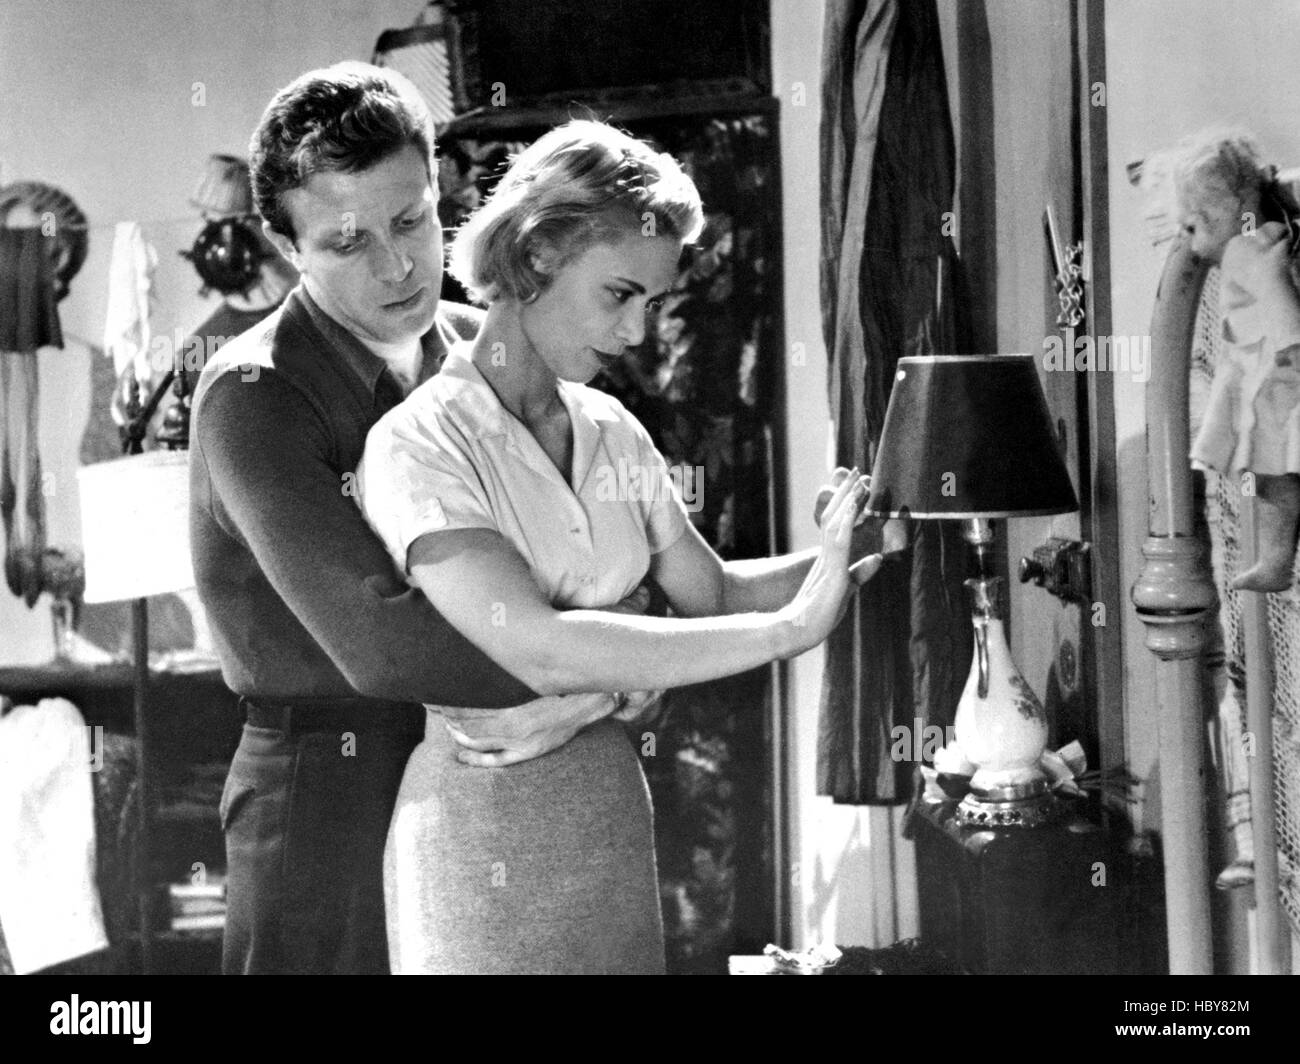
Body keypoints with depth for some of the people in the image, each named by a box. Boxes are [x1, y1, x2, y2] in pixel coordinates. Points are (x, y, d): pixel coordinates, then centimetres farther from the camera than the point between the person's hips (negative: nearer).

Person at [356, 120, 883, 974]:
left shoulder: (613, 432, 4)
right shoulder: (418, 446, -17)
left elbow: (711, 591, 11)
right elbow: (539, 650, -27)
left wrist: (832, 561, -9)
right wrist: (792, 626, -26)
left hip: (614, 813, 6)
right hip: (483, 833, -6)